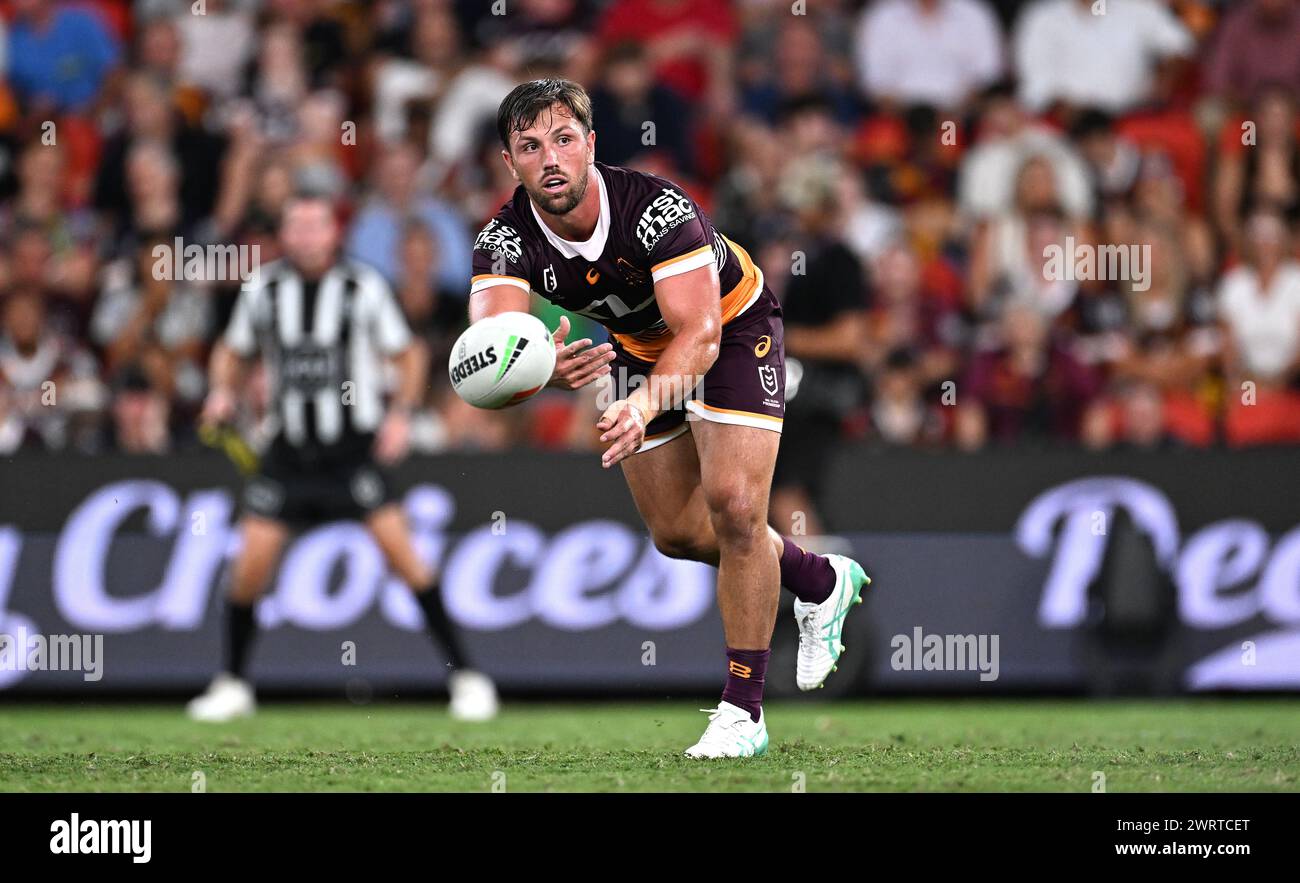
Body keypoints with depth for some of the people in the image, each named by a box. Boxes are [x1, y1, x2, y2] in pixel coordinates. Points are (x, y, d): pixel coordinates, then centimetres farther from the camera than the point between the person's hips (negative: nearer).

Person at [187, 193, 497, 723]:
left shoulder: (364, 287, -4)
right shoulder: (262, 288, 3)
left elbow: (408, 354, 6)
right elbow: (232, 350, 18)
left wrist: (401, 412, -9)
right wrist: (222, 391, -1)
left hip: (355, 446, -2)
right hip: (290, 450, 2)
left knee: (399, 549, -13)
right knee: (252, 561, -5)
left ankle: (463, 675, -5)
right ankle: (232, 685, 13)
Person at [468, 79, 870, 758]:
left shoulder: (657, 207, -38)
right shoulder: (506, 239, -27)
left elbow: (699, 332, -45)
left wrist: (645, 404, -64)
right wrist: (546, 368, -65)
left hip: (733, 327, -5)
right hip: (637, 345, 5)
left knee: (733, 506, -19)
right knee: (677, 533, 9)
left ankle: (743, 711, -8)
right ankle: (822, 583, 37)